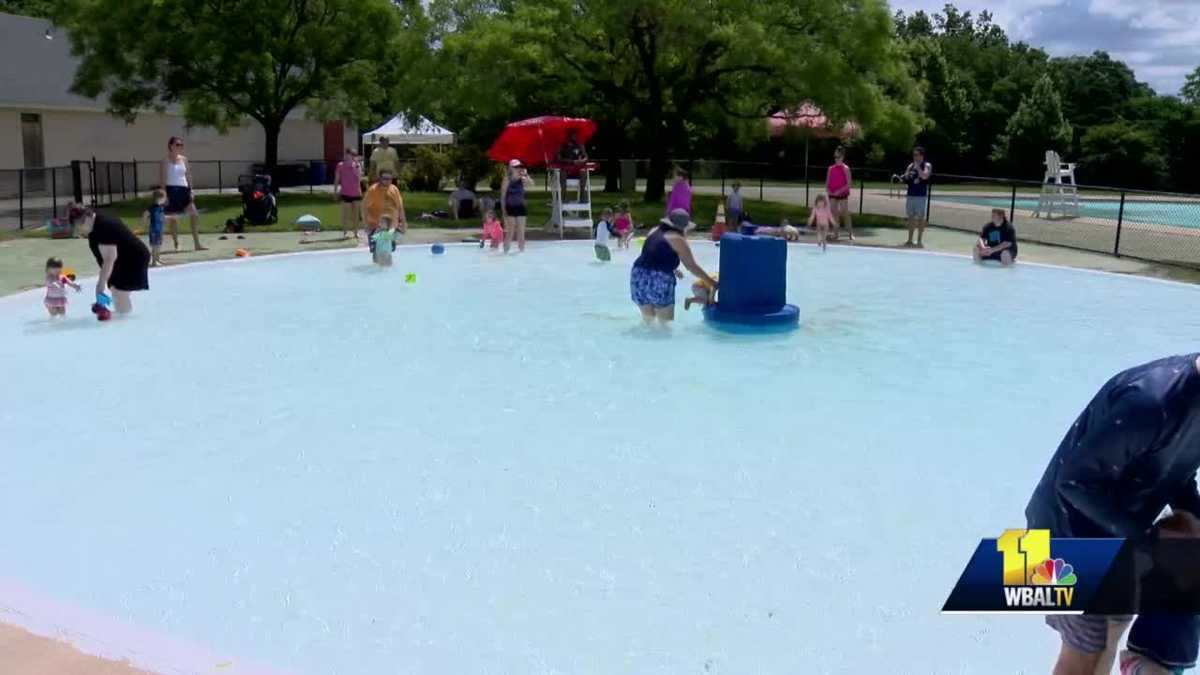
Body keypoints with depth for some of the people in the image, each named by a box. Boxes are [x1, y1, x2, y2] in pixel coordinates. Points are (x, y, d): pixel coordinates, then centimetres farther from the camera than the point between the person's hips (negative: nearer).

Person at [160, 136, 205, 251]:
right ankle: (176, 245, 13)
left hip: (184, 190, 5)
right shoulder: (166, 161, -4)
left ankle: (197, 244, -3)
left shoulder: (184, 159, 10)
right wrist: (165, 194, -13)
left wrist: (191, 190, 6)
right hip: (172, 190, -4)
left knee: (195, 215, -6)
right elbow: (163, 179, -6)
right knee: (173, 218, 3)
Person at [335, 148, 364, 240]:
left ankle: (356, 232, 19)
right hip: (345, 193, -2)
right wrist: (336, 192, 0)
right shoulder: (341, 166, -4)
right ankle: (344, 232, 8)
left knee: (356, 214, 8)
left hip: (356, 193, 2)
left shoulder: (357, 165, 2)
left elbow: (359, 179, -10)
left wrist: (358, 167, -15)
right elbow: (337, 180, 1)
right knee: (345, 214, -2)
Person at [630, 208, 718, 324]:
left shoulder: (654, 231, 19)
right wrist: (711, 282, 13)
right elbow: (692, 267, 3)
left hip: (639, 277, 6)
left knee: (648, 321, 20)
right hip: (659, 282, -6)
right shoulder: (678, 240, 0)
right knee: (665, 323, 5)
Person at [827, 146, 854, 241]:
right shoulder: (831, 168, 8)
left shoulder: (845, 169, -5)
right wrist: (827, 189, -9)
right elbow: (827, 182, 10)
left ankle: (851, 234, 1)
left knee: (845, 214, -5)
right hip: (832, 194, 4)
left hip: (843, 194, -4)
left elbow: (849, 183, -11)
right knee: (834, 214, 4)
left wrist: (840, 191, -20)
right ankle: (835, 234, 9)